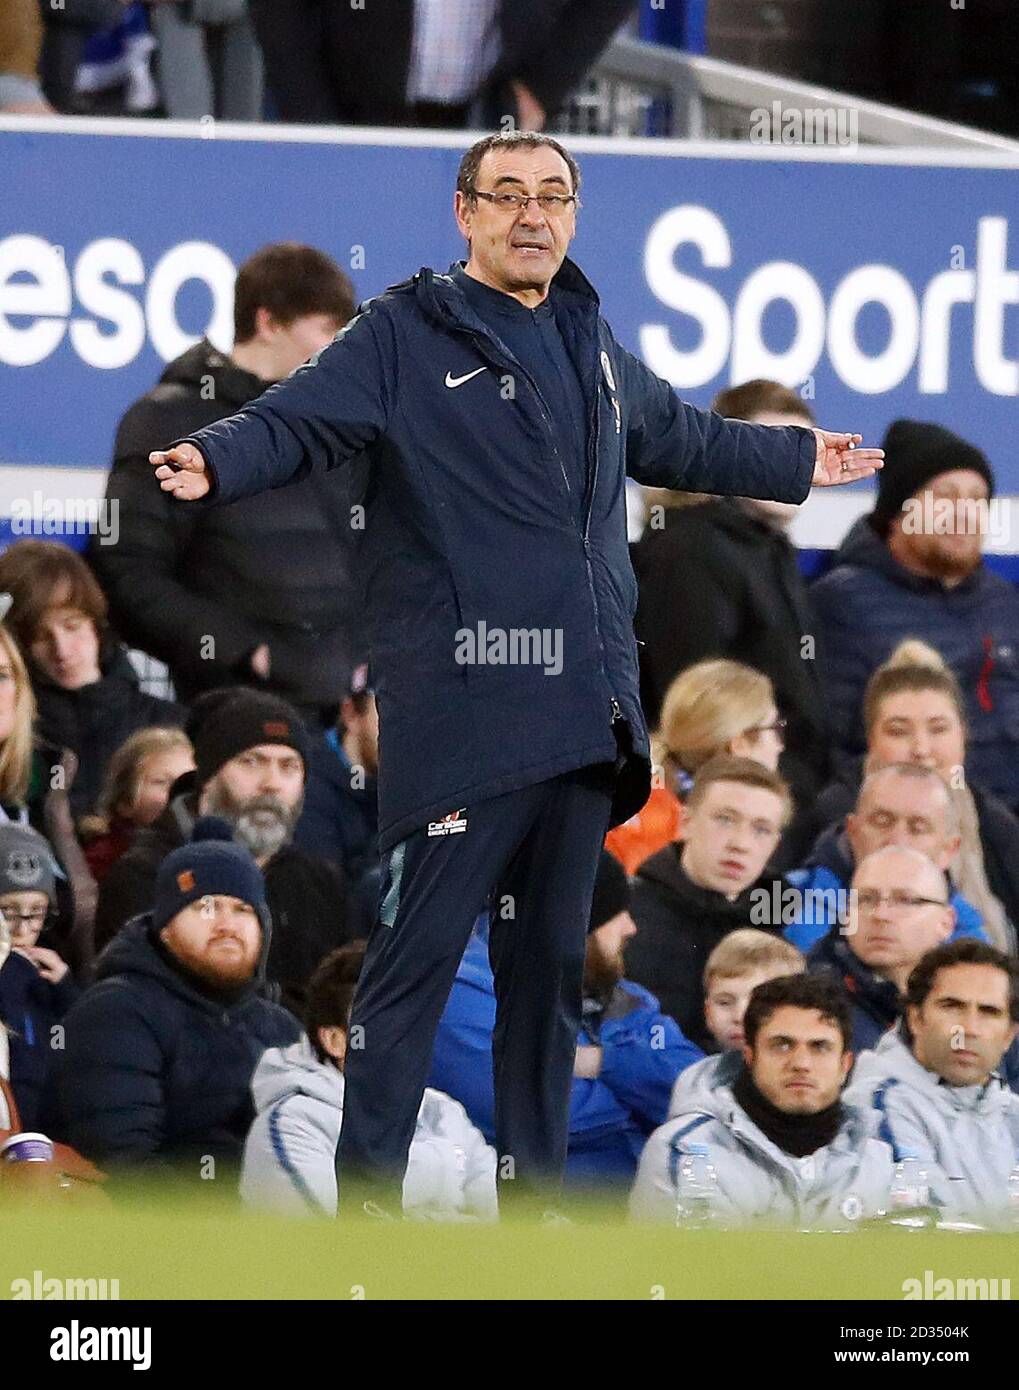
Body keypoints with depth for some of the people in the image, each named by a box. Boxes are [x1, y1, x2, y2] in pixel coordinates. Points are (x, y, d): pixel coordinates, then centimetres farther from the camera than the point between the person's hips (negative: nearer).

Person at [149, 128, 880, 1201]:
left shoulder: (591, 344, 19)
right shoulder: (408, 333, -3)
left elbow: (680, 438, 37)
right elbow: (300, 419, -16)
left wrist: (798, 461, 51)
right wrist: (217, 461, -37)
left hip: (581, 715, 7)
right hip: (456, 715, -7)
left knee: (550, 963, 13)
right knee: (415, 963, -8)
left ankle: (537, 1194, 21)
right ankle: (368, 1204, -6)